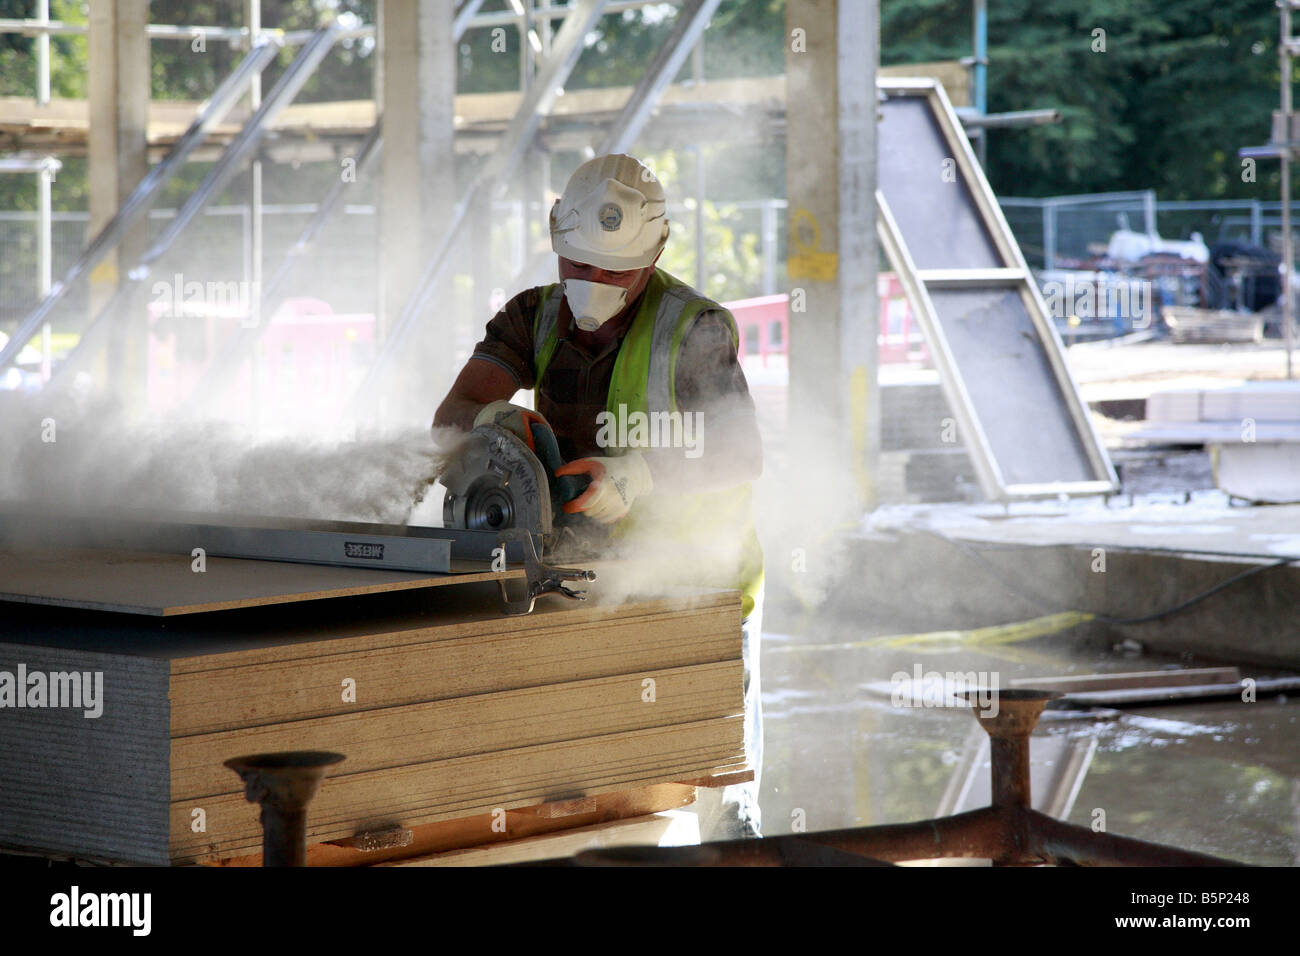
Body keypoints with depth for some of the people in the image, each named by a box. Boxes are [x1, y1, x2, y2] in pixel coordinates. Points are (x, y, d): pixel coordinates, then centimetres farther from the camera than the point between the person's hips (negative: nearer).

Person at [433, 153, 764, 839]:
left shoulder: (694, 328, -15)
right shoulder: (534, 318, 0)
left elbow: (743, 456, -17)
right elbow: (450, 417, -8)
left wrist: (638, 478, -34)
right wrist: (493, 416, -33)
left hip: (699, 572, -5)